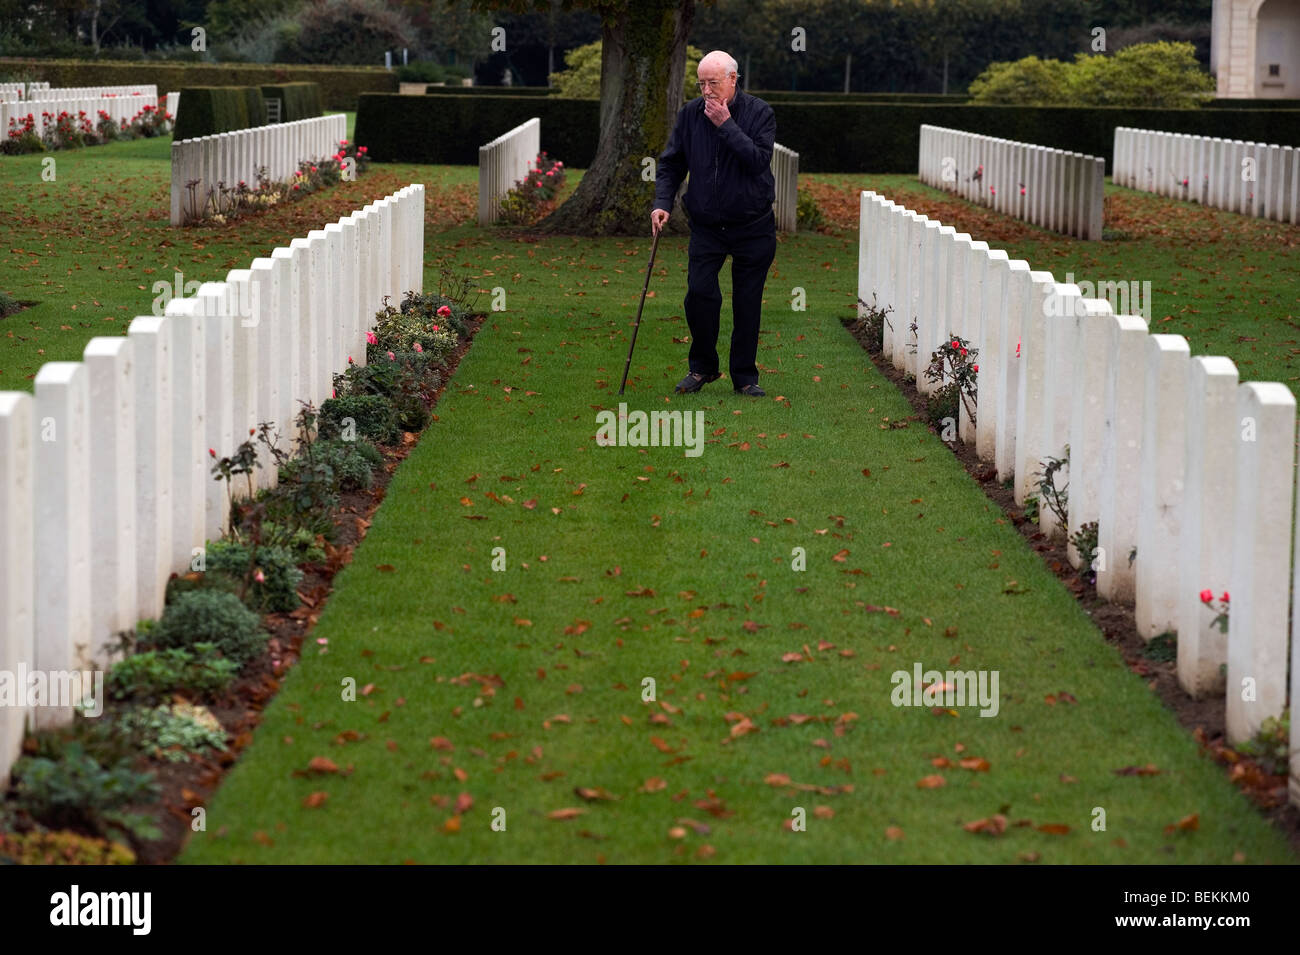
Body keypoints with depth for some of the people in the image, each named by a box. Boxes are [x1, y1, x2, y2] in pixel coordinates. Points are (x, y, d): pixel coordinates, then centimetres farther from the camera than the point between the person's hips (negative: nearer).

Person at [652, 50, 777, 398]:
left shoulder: (758, 112, -7)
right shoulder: (690, 114, 0)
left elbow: (759, 160, -20)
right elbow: (671, 163, 6)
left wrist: (726, 125, -22)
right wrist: (662, 202, -8)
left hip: (753, 226, -2)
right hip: (706, 226, 2)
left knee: (747, 303, 3)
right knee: (699, 293, -10)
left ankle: (745, 376, 15)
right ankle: (702, 367, 9)